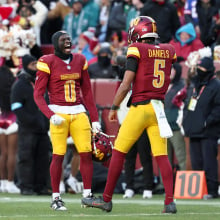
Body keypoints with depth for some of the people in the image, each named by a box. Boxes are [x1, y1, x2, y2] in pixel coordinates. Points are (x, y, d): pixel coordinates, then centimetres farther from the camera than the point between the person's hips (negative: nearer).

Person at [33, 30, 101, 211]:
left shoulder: (80, 60, 12)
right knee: (59, 155, -7)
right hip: (58, 113, -4)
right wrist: (51, 115, -16)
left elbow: (87, 92, 16)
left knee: (87, 153, -4)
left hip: (79, 113, 4)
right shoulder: (48, 62, -3)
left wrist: (94, 119, 13)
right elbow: (38, 94, -3)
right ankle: (56, 198, 3)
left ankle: (87, 195, 5)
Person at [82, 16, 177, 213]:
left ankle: (106, 199, 9)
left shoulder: (136, 50, -7)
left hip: (140, 107, -5)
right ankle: (170, 202, -9)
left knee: (119, 152, 4)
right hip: (159, 108, 5)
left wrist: (114, 108, -1)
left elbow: (126, 85, -10)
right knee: (162, 156, 2)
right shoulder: (168, 51, 9)